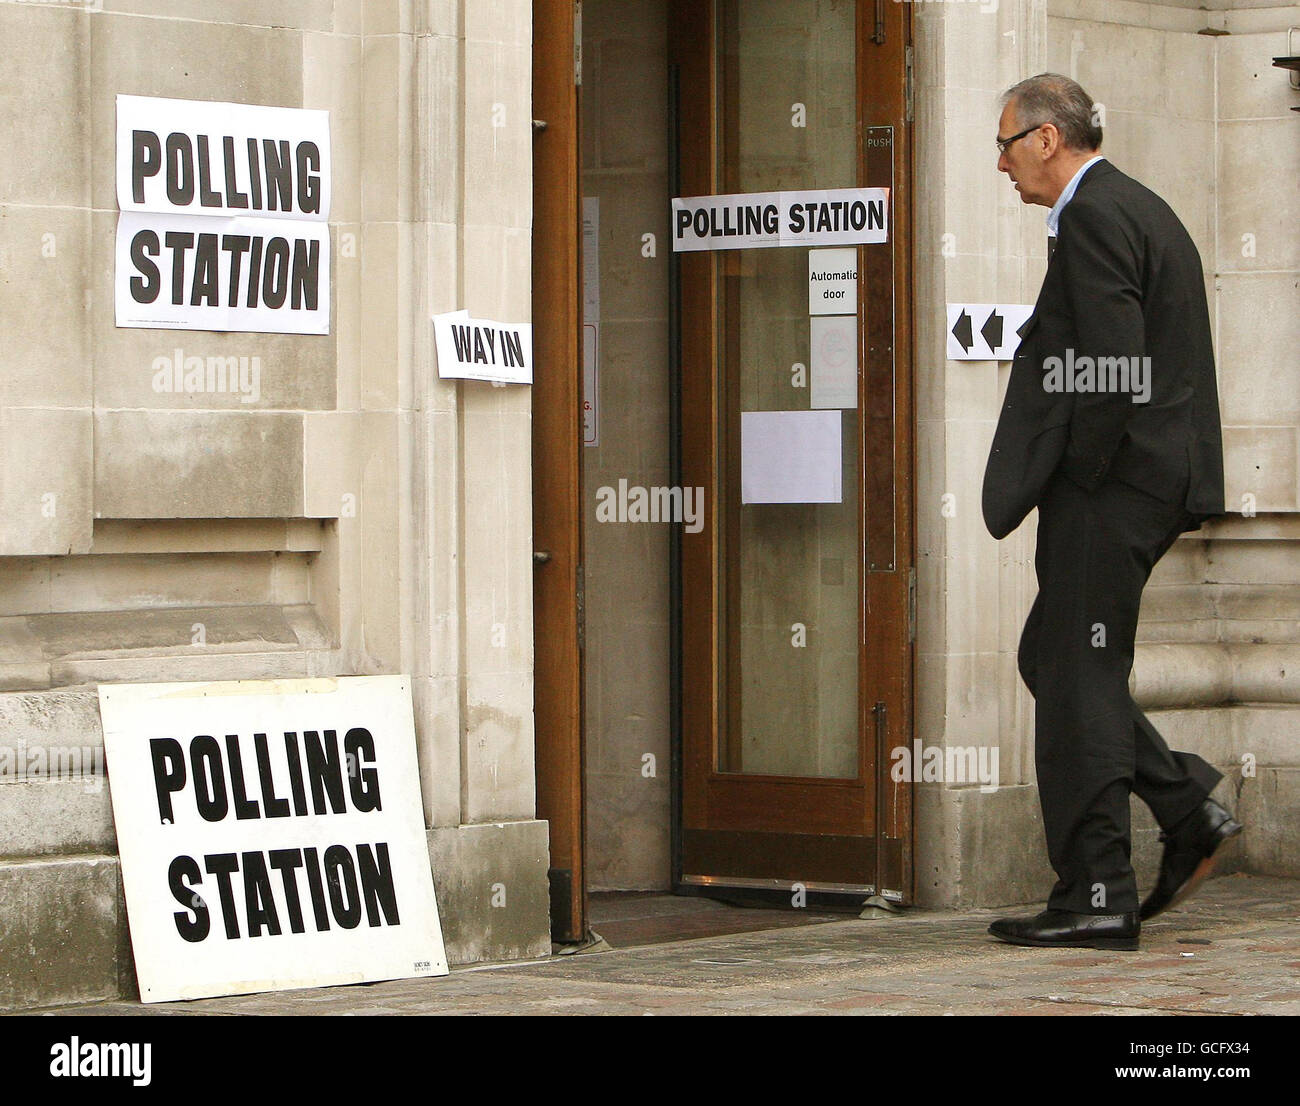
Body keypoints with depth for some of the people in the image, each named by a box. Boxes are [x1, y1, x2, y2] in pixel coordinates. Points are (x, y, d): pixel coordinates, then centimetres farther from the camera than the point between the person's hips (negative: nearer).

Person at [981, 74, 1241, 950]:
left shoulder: (1093, 219, -13)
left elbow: (1114, 371, -22)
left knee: (1080, 682, -6)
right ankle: (1188, 809, 10)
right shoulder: (1145, 211, 19)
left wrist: (1074, 482, -14)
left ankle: (1096, 897, -3)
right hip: (1153, 481, 10)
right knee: (1052, 659, 15)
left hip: (1107, 485, -10)